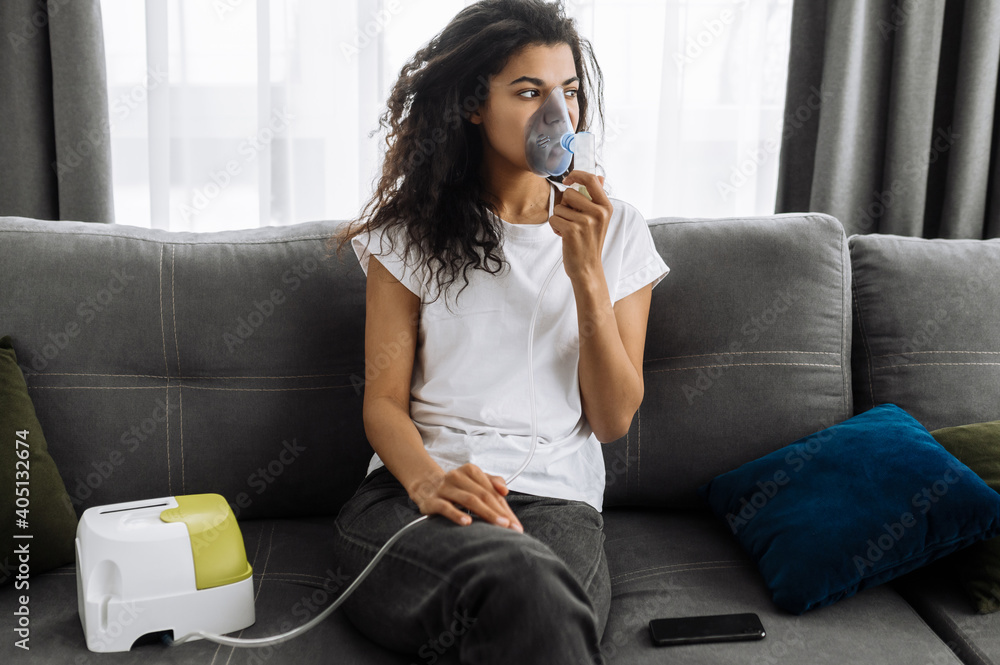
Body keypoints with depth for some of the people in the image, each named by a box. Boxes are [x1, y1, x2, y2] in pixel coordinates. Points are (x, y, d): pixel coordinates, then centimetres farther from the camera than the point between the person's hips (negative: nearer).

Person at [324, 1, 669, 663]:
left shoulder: (617, 229, 11)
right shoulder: (414, 225, 9)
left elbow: (614, 420, 4)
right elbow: (383, 400, 3)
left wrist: (586, 272, -8)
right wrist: (427, 481, -19)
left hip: (556, 500, 1)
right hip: (412, 491, 0)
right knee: (520, 576, -36)